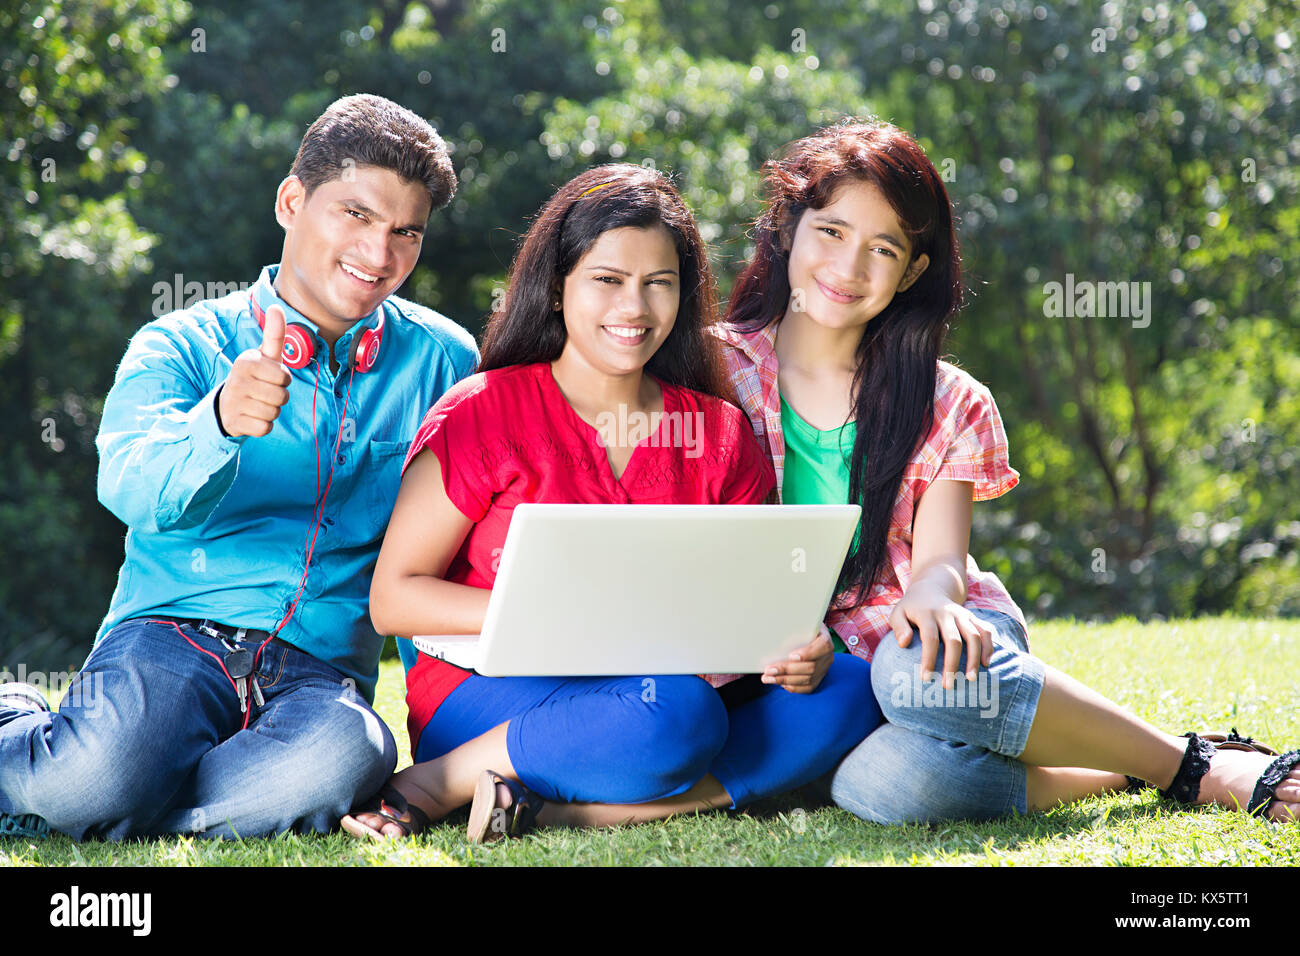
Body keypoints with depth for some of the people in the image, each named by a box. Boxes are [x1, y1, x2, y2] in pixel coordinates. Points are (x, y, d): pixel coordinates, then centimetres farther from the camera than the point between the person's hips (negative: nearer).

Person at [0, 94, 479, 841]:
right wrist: (218, 424, -35)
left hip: (321, 666, 2)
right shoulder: (181, 347, 6)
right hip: (173, 636, -2)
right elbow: (130, 486, -14)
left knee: (343, 757, -37)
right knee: (92, 778, -35)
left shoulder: (441, 359, 14)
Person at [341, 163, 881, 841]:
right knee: (677, 715, -35)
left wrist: (799, 651, -13)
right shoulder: (483, 412, -3)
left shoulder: (720, 433, 9)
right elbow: (392, 598, -6)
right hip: (485, 696, -5)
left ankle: (564, 811, -27)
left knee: (849, 692, -19)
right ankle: (424, 789, -18)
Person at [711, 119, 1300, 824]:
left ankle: (1202, 768, -25)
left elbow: (941, 559, -4)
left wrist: (930, 594, -31)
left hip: (946, 635, 1)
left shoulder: (948, 407, 7)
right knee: (877, 786, -38)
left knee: (920, 676, -40)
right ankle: (1115, 774, -19)